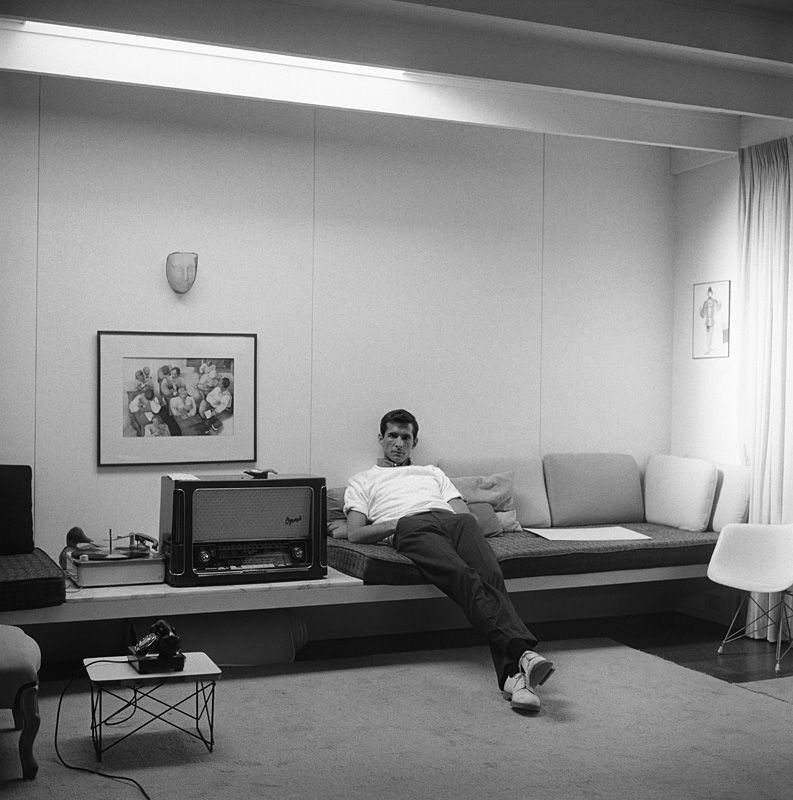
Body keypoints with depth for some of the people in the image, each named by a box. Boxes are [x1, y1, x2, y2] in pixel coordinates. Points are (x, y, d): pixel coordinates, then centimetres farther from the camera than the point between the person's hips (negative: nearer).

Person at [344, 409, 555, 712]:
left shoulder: (432, 473, 42)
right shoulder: (362, 481, 31)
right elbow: (355, 533, 14)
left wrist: (463, 518, 1)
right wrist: (395, 524, -3)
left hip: (452, 519, 3)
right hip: (410, 527, -3)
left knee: (490, 576, -32)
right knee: (464, 575, -37)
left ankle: (513, 675, -49)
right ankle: (522, 653, -54)